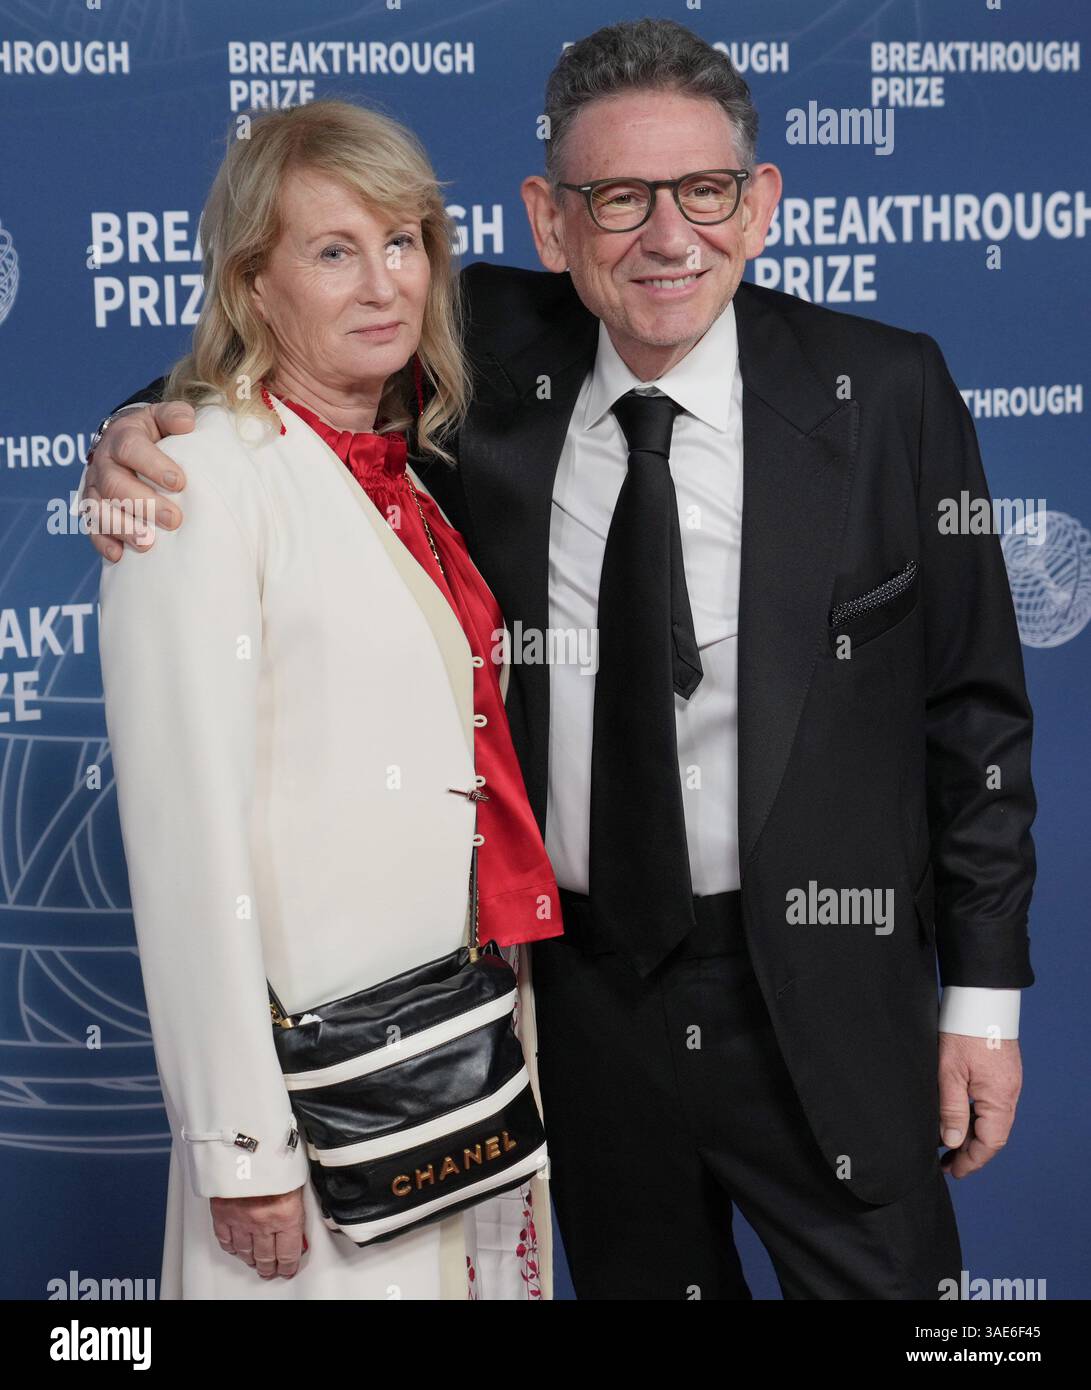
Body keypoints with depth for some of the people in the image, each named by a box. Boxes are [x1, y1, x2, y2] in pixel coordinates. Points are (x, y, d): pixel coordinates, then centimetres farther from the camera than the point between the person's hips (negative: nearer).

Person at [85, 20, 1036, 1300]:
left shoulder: (885, 392, -9)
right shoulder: (491, 357, -5)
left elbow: (972, 703, -3)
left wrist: (983, 995, -2)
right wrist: (149, 428, -13)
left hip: (821, 995, -2)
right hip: (578, 988, 3)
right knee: (636, 1281, 20)